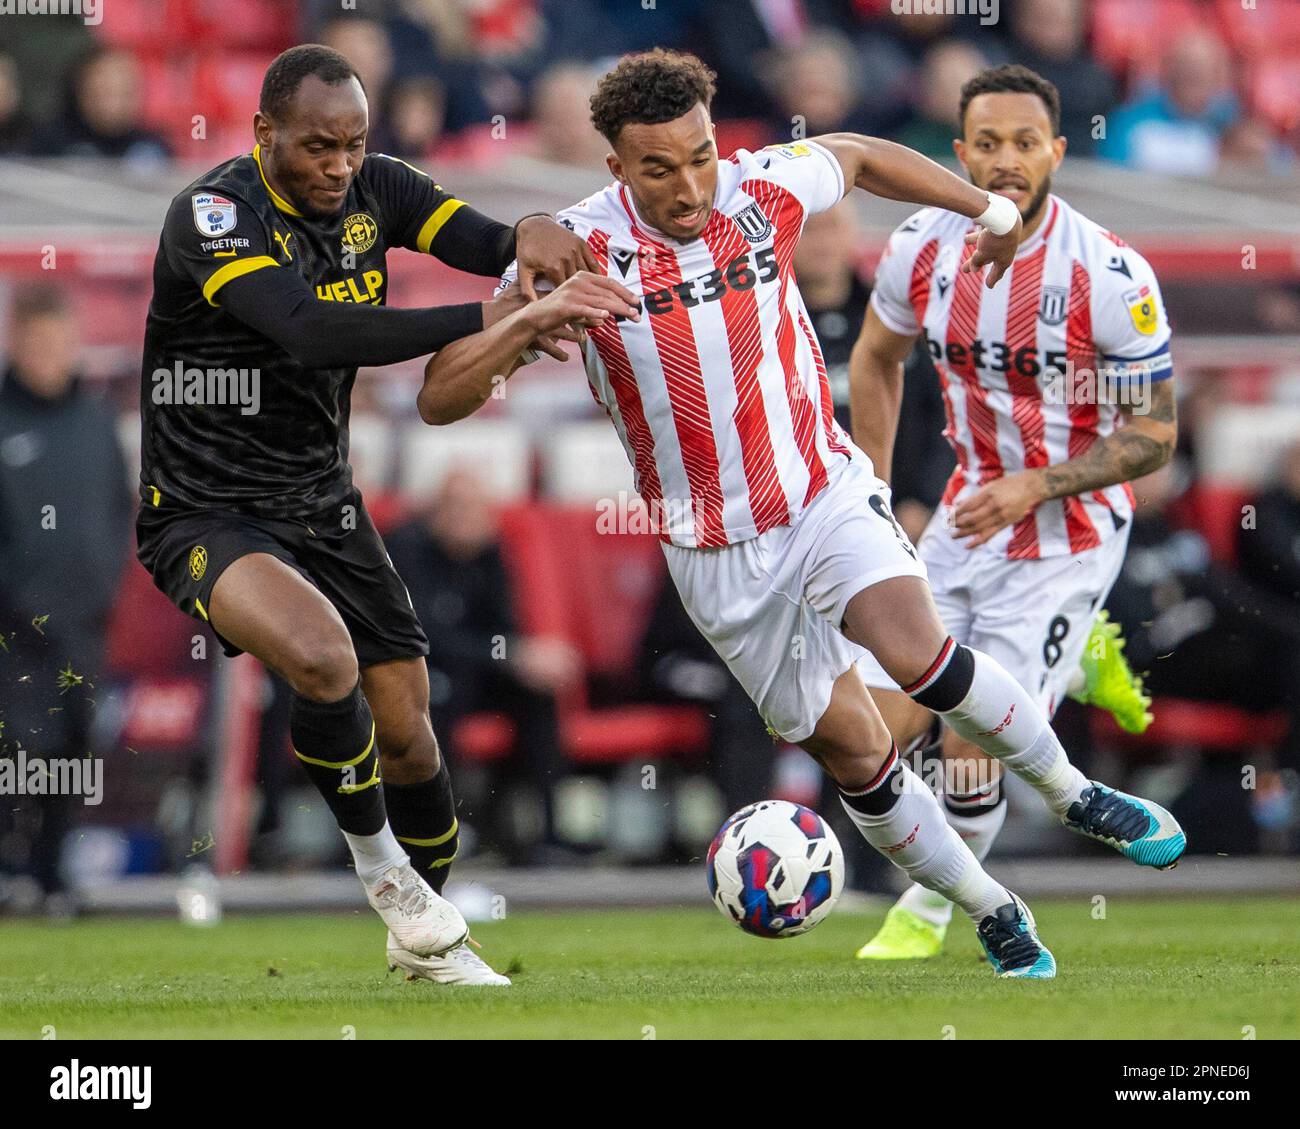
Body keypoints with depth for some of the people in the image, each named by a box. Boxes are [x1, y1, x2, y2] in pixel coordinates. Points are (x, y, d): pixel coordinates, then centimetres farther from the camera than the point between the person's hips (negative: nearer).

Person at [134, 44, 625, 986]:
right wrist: (485, 320, -45)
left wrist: (530, 238, -38)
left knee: (405, 728, 8)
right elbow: (313, 333, -38)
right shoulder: (212, 215, -23)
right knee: (323, 656, -33)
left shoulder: (374, 190, -2)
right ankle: (379, 865, -7)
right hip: (206, 512, -7)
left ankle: (426, 935, 33)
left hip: (323, 505, 7)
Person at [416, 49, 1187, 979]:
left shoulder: (768, 188, -11)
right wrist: (533, 319, -39)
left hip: (827, 494, 0)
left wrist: (989, 208, 22)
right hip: (714, 549, 0)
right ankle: (998, 919, 22)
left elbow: (856, 157, 15)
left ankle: (1073, 794, -4)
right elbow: (440, 397, -22)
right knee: (853, 752, 3)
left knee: (917, 651, -27)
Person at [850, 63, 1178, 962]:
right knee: (883, 726, -2)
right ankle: (1073, 657, 24)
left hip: (1069, 538, -5)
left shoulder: (1111, 278, -21)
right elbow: (876, 357, 13)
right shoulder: (923, 249, -7)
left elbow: (1154, 434, -13)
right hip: (968, 513, 5)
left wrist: (1034, 488, -24)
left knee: (972, 751, -10)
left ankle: (929, 913, 21)